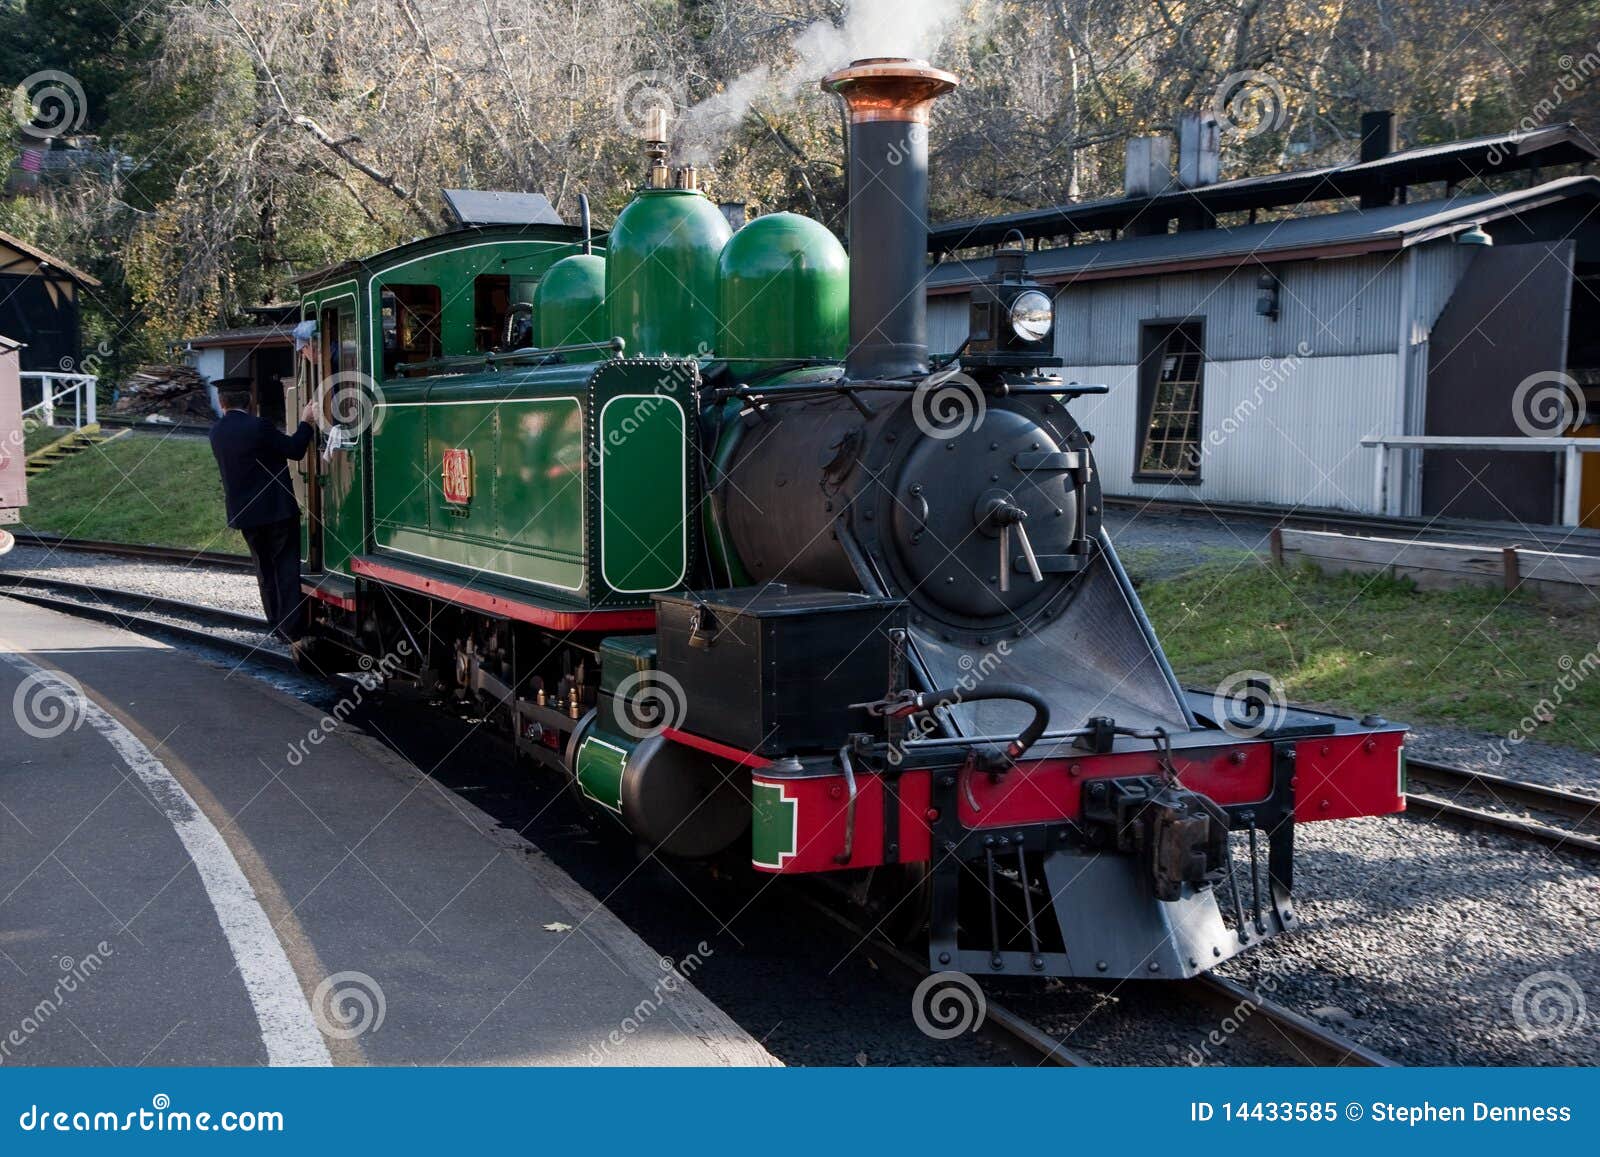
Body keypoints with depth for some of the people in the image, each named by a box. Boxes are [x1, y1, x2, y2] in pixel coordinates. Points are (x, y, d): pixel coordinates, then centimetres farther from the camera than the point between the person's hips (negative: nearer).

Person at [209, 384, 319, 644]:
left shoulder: (216, 431, 3)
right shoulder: (258, 426, -16)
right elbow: (295, 449, -9)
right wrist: (305, 423, 2)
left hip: (243, 513, 5)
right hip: (277, 510, -5)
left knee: (265, 569, 16)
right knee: (287, 569, 0)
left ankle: (277, 626, 18)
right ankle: (292, 631, -5)